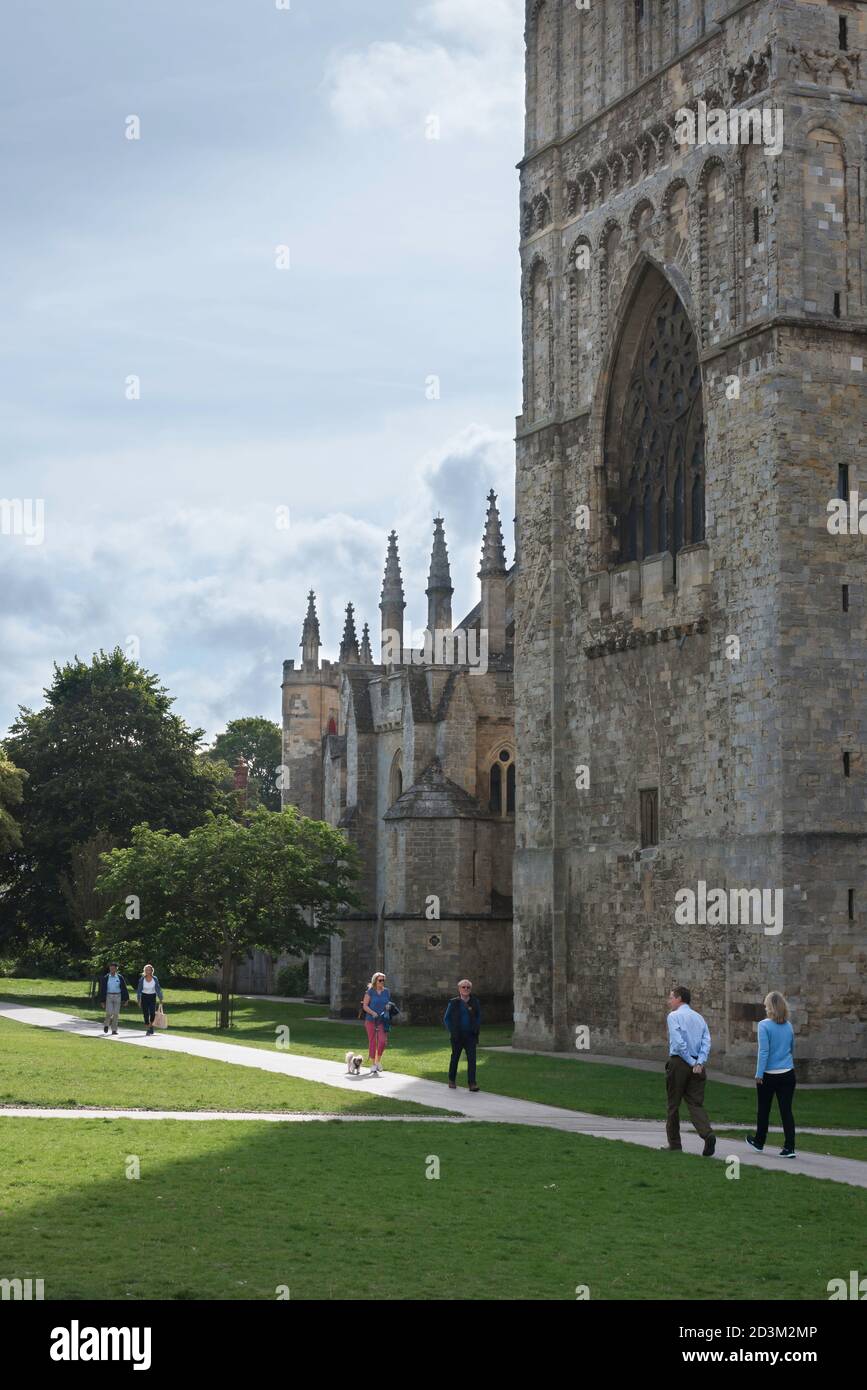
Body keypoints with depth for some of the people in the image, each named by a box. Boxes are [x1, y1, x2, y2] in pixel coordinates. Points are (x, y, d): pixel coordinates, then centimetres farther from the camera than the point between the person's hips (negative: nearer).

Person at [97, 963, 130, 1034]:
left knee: (116, 1014, -1)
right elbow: (102, 989, 2)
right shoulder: (106, 978, 1)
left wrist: (126, 999, 2)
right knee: (109, 1013, -11)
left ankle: (114, 1030, 6)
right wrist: (102, 1000, -1)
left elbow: (124, 988, 6)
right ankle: (106, 1024, 19)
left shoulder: (120, 977, 3)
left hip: (117, 996, 1)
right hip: (108, 996, -1)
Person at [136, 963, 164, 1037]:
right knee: (146, 1014, -4)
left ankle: (151, 1025, 12)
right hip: (144, 997, 0)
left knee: (152, 1012, -15)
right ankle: (148, 1029, 8)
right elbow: (139, 990, -2)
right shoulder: (142, 979, -8)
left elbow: (158, 989, -4)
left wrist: (160, 999, -6)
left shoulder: (155, 979, -8)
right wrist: (139, 999, -5)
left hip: (152, 997, 0)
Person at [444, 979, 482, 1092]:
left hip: (470, 1035, 1)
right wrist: (452, 1031, -3)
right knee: (455, 1058, 10)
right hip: (457, 1035, -1)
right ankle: (452, 1081, 26)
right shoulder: (453, 1003, -1)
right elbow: (446, 1018, 5)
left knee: (472, 1059, -9)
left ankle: (472, 1083, -11)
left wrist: (476, 1030, 5)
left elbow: (479, 1017, 16)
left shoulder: (475, 1003, 5)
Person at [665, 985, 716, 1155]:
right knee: (696, 1104, 3)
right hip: (697, 1066, 5)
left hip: (678, 1062, -5)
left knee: (673, 1104, 8)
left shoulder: (674, 1016, -4)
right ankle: (708, 1134, -21)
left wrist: (691, 1062, -10)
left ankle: (674, 1144, 15)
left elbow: (678, 1042, -16)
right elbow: (706, 1042, 3)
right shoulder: (699, 1018, 14)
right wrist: (699, 1062, -7)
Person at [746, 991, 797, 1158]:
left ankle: (759, 1142, 30)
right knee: (786, 1111, 2)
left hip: (769, 1075, -3)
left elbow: (764, 1051, -16)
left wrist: (759, 1074, -12)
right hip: (788, 1074, 4)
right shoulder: (789, 1026, 5)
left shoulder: (764, 1025, -12)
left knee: (763, 1110, 14)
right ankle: (789, 1148, -4)